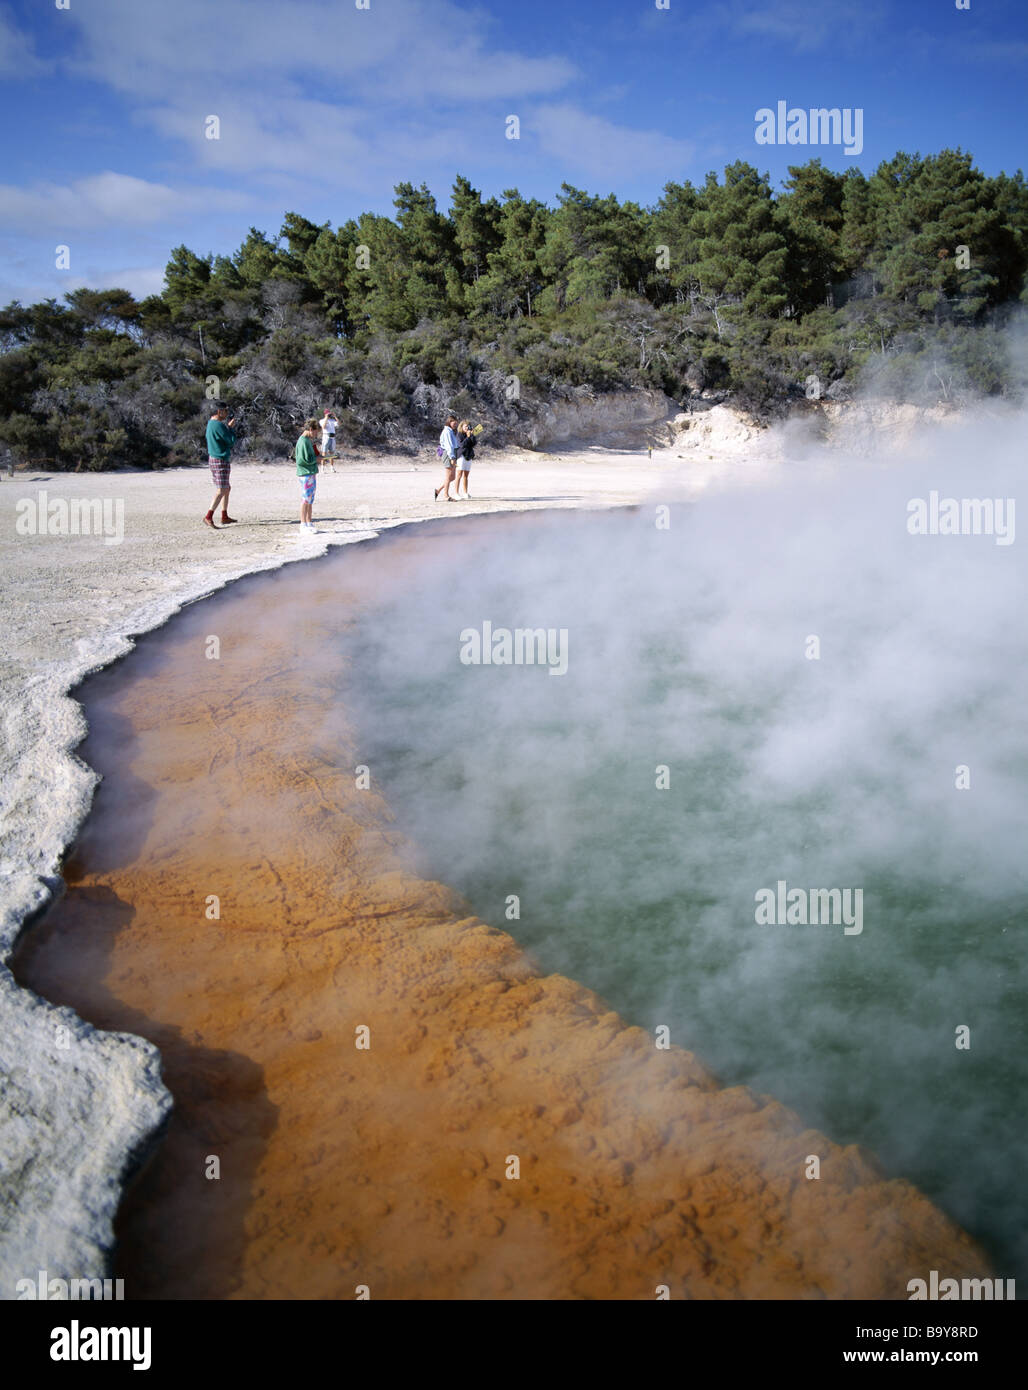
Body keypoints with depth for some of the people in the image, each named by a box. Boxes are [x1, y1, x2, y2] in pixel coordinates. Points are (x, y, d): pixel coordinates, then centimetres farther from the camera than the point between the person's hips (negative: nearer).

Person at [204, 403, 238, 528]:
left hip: (214, 458, 10)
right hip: (221, 460, -10)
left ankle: (225, 517, 22)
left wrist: (229, 426, 13)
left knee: (227, 489, 17)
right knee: (222, 490, -11)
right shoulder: (219, 425, -18)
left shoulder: (210, 424, 13)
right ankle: (209, 517, -17)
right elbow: (232, 441, -15)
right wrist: (230, 427, -2)